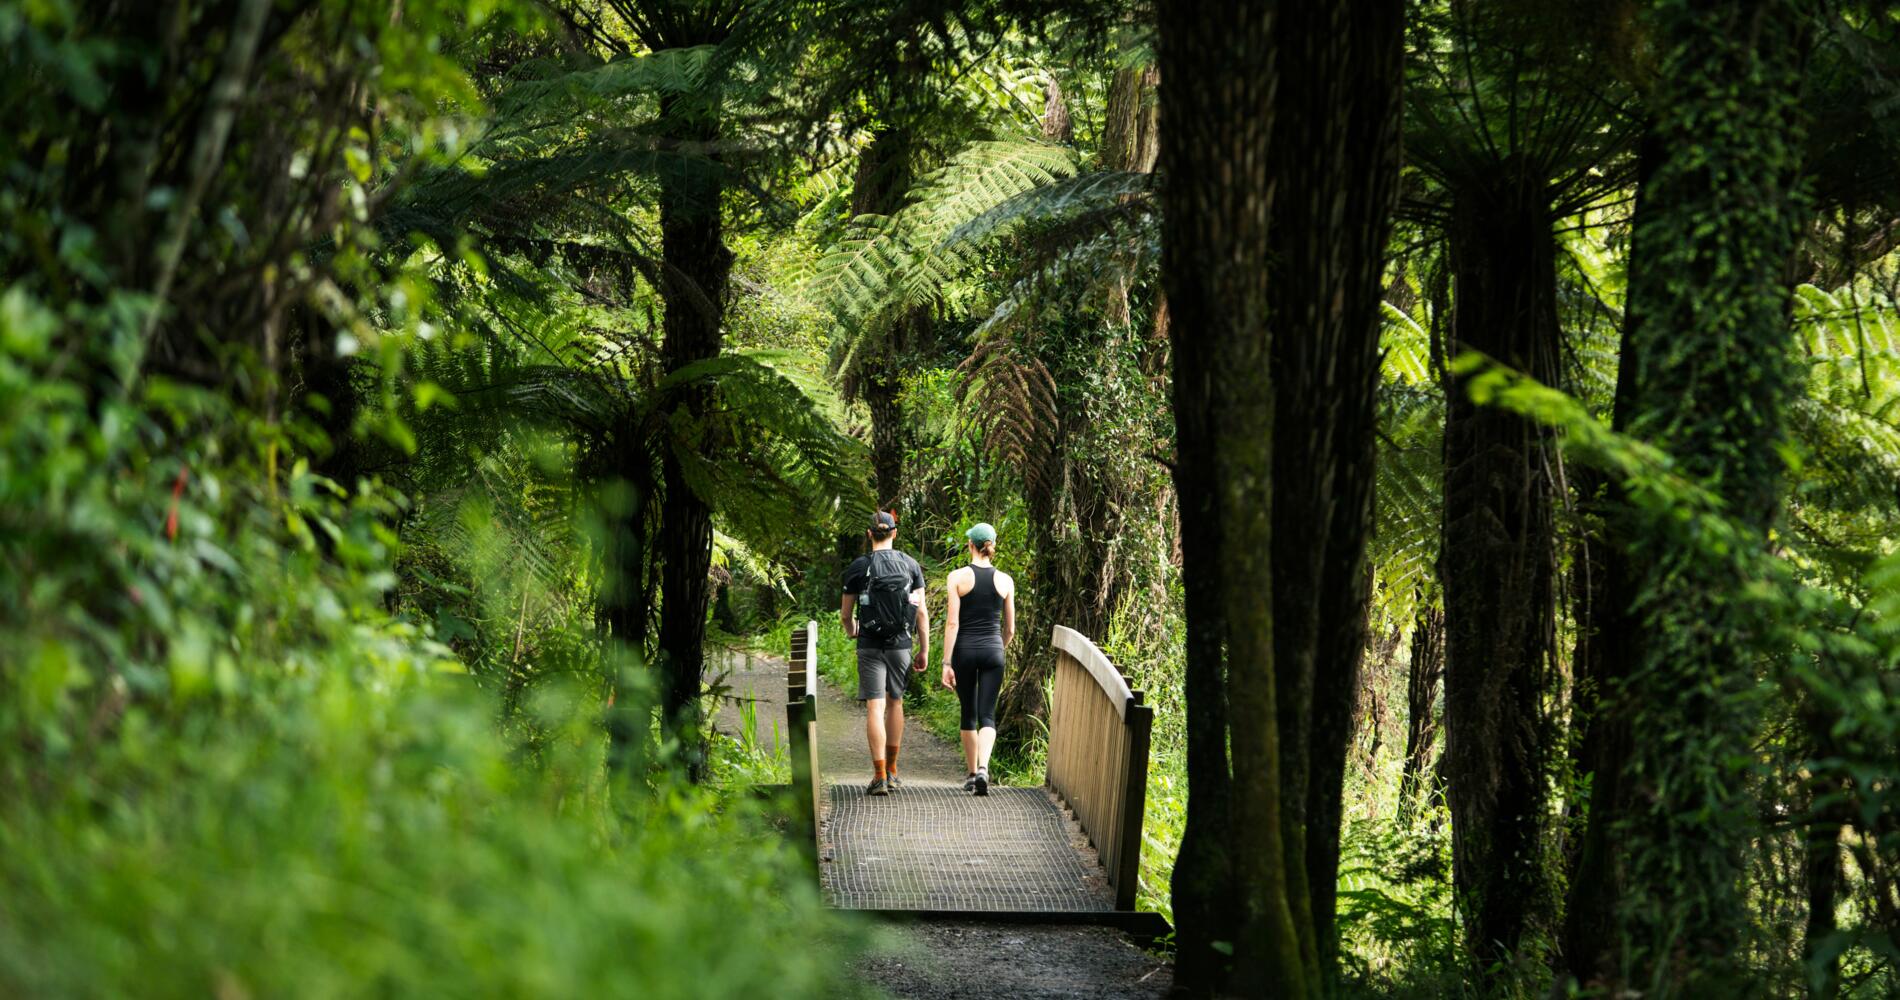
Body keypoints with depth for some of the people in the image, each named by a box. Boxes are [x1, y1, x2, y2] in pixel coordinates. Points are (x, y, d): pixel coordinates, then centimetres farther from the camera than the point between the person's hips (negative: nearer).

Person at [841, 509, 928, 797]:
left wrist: (851, 631, 25)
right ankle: (892, 771, 25)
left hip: (870, 646, -2)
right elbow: (922, 612, 0)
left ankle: (879, 776, -12)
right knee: (895, 703, 17)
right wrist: (925, 650, 6)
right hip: (900, 644, 2)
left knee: (875, 708, -5)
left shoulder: (858, 567, -4)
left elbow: (845, 614, 3)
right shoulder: (910, 565, 1)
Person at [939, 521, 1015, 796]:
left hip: (964, 649, -1)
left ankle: (972, 774, 22)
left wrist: (947, 663, -8)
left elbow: (952, 623, -10)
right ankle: (983, 768, -26)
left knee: (968, 714, 14)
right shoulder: (1005, 581, 3)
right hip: (993, 650, 1)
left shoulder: (957, 577, -5)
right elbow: (1010, 629, 9)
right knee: (987, 716, -2)